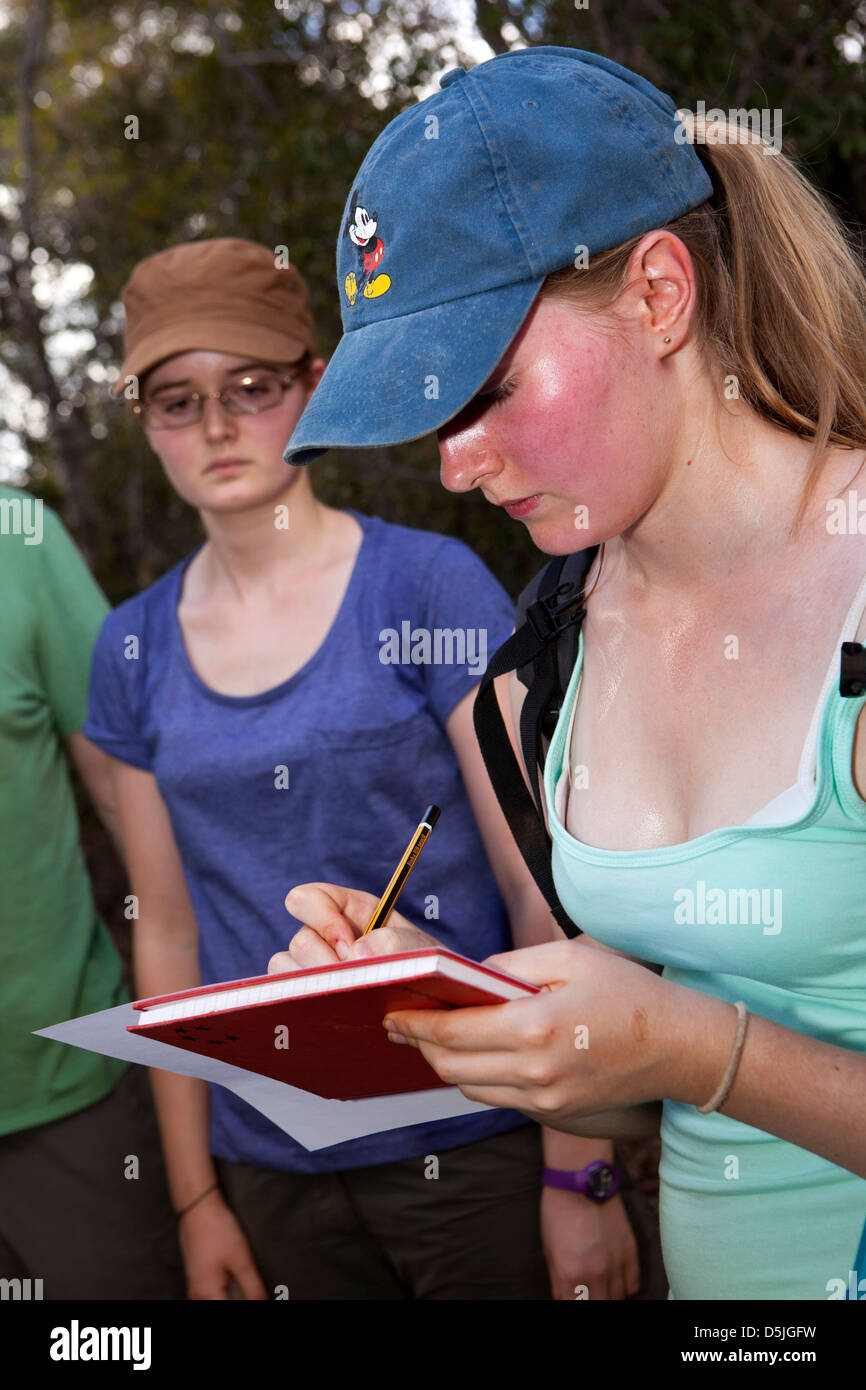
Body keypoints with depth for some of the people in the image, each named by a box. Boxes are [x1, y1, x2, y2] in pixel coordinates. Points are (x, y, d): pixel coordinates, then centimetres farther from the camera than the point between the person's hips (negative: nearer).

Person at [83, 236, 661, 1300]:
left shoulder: (430, 585, -9)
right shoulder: (134, 651, 3)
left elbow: (545, 891, -10)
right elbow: (168, 935, 7)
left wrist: (581, 1173, -12)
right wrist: (196, 1197, 9)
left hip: (474, 1145, -3)